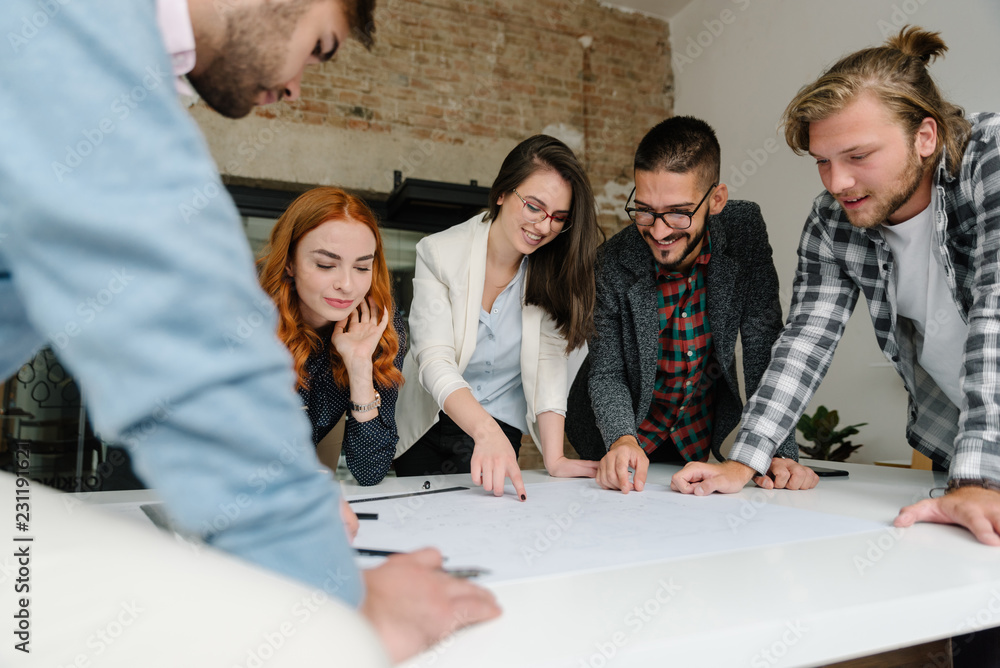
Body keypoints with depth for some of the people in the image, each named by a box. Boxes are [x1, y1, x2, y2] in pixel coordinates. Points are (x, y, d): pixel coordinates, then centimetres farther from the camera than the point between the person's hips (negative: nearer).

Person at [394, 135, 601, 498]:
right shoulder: (439, 253, -13)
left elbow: (548, 360, -10)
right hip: (428, 430, -1)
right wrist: (486, 430, -39)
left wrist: (553, 457, -21)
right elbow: (435, 360, -22)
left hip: (502, 434, 2)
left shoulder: (554, 269, -4)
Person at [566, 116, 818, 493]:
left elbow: (764, 348, -17)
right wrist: (622, 439, -36)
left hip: (701, 436, 1)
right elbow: (607, 373, -16)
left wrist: (778, 451, -26)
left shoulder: (744, 229, -17)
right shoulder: (613, 263, -22)